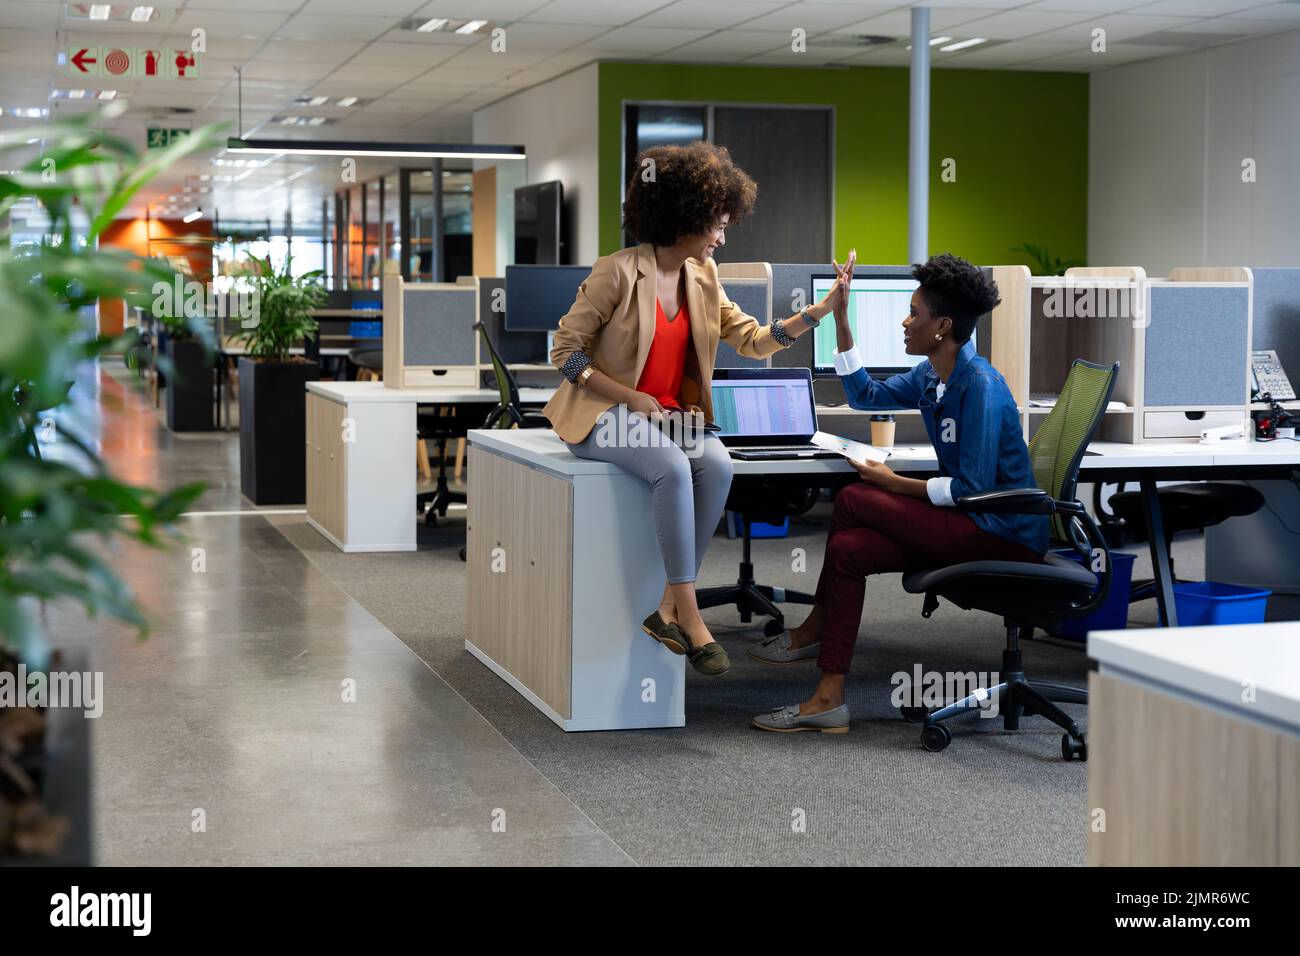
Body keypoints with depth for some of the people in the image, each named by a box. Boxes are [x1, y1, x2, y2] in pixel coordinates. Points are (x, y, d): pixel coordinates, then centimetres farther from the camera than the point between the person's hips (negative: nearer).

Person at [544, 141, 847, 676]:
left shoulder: (701, 277, 7)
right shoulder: (618, 273, -13)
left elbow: (753, 341, 8)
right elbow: (565, 350, -10)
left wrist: (823, 309, -3)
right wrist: (631, 397, -17)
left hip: (670, 412, 6)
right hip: (604, 413, -6)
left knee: (717, 466, -25)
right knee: (674, 468, -34)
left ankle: (670, 608, -21)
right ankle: (689, 616, -27)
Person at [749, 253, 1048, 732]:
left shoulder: (980, 386, -20)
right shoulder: (929, 377, 10)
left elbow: (973, 488, -23)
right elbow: (865, 394, 26)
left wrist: (893, 483, -14)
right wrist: (840, 318, 18)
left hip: (1004, 534, -10)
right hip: (970, 523, 10)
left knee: (853, 501, -16)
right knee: (846, 548, -8)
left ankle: (815, 630, 1)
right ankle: (829, 697, -5)